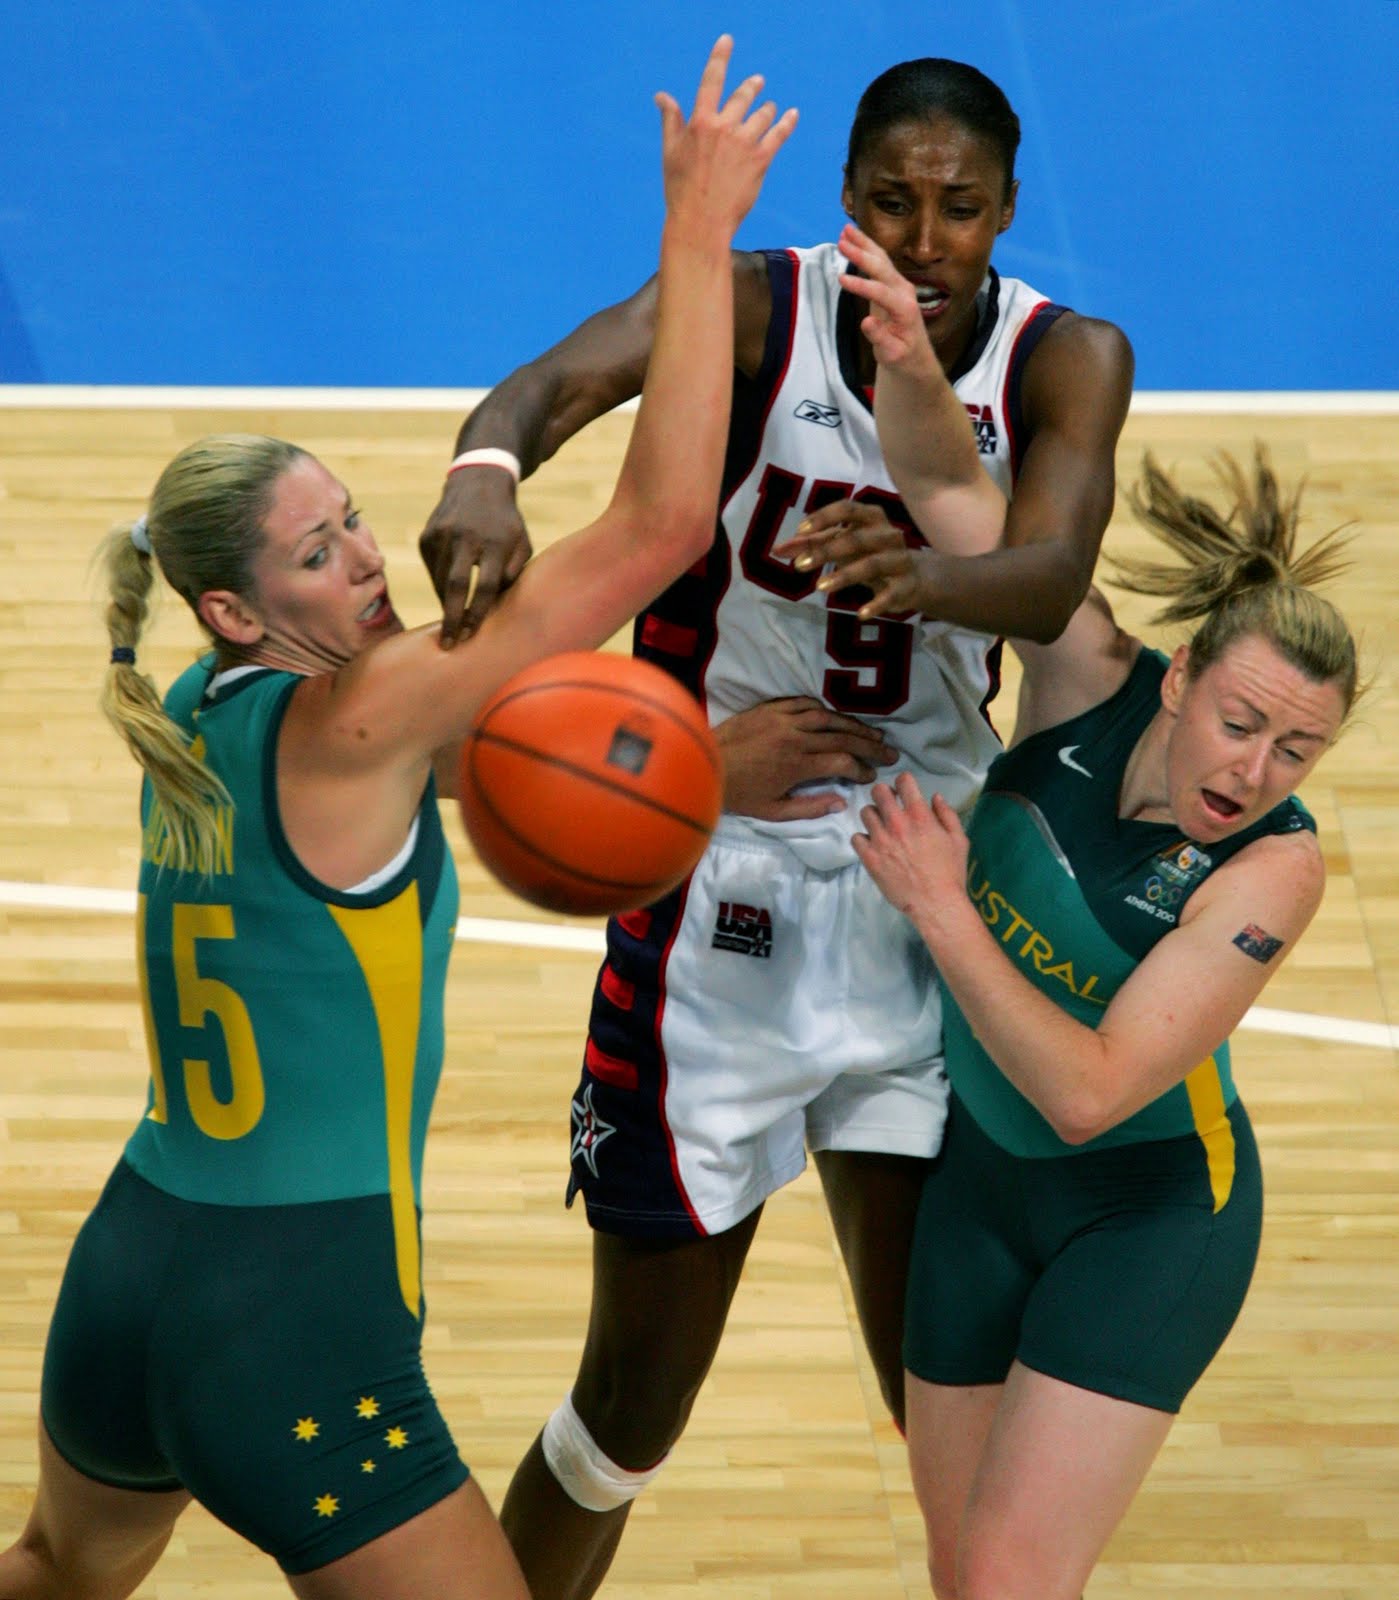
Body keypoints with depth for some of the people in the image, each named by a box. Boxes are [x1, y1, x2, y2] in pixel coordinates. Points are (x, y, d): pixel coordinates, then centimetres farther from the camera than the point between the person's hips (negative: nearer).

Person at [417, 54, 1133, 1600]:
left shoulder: (1067, 363, -7)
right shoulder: (752, 307, -11)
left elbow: (1049, 584, -26)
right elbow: (561, 380, -31)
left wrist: (917, 570, -50)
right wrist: (489, 468, -55)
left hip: (925, 897, 2)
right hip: (718, 900, -1)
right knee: (636, 1398, 5)